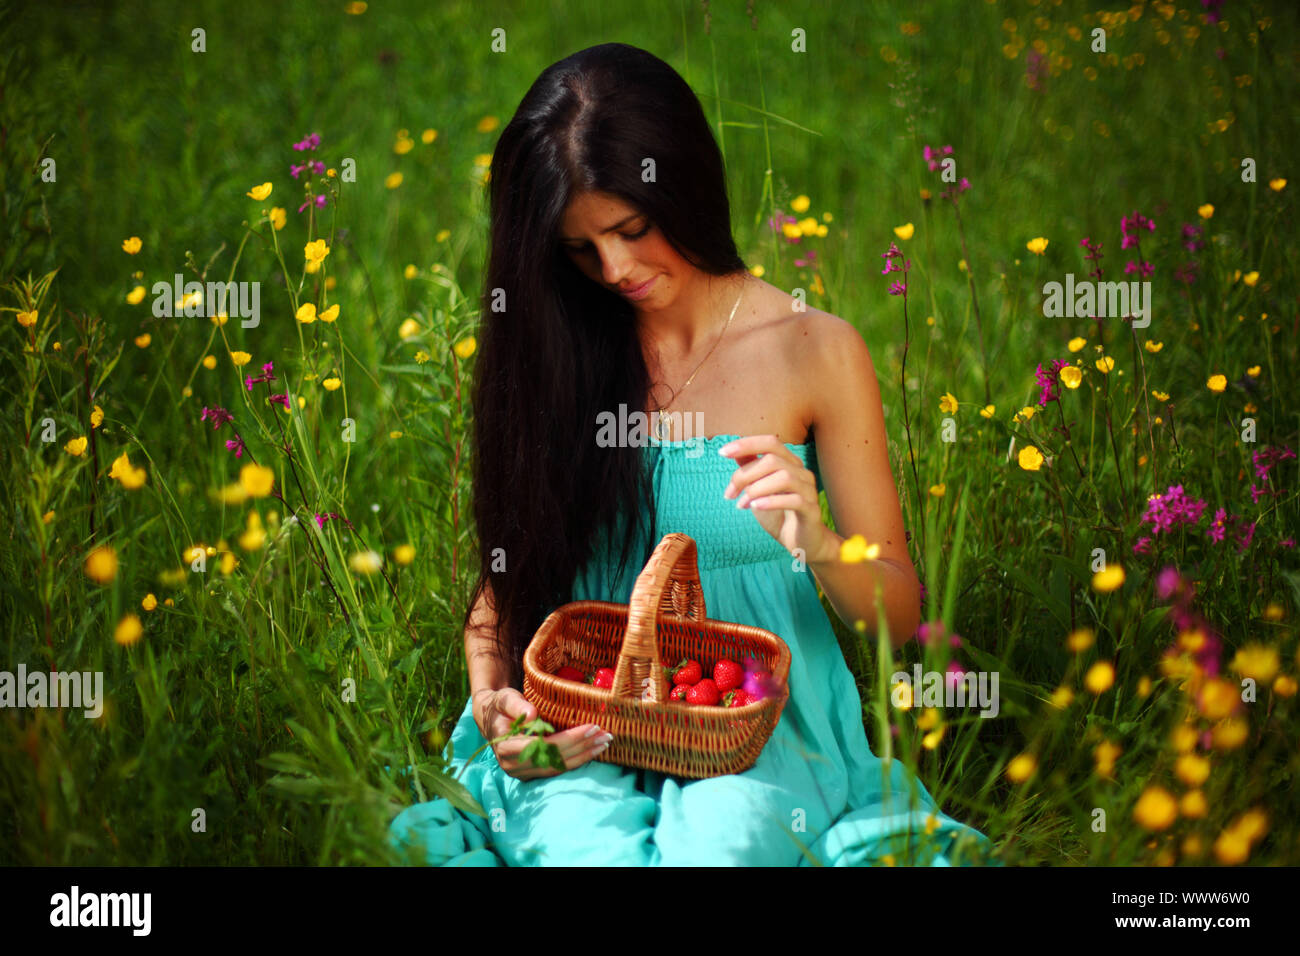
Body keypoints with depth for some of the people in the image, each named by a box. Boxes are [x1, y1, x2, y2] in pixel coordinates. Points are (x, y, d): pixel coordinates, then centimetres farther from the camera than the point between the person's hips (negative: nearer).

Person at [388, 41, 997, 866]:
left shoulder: (813, 350, 1)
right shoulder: (554, 351, 7)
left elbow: (899, 609, 4)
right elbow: (507, 572, 13)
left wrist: (816, 545, -17)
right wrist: (490, 703, -7)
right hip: (581, 732, 1)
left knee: (718, 843, -34)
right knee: (591, 847, -32)